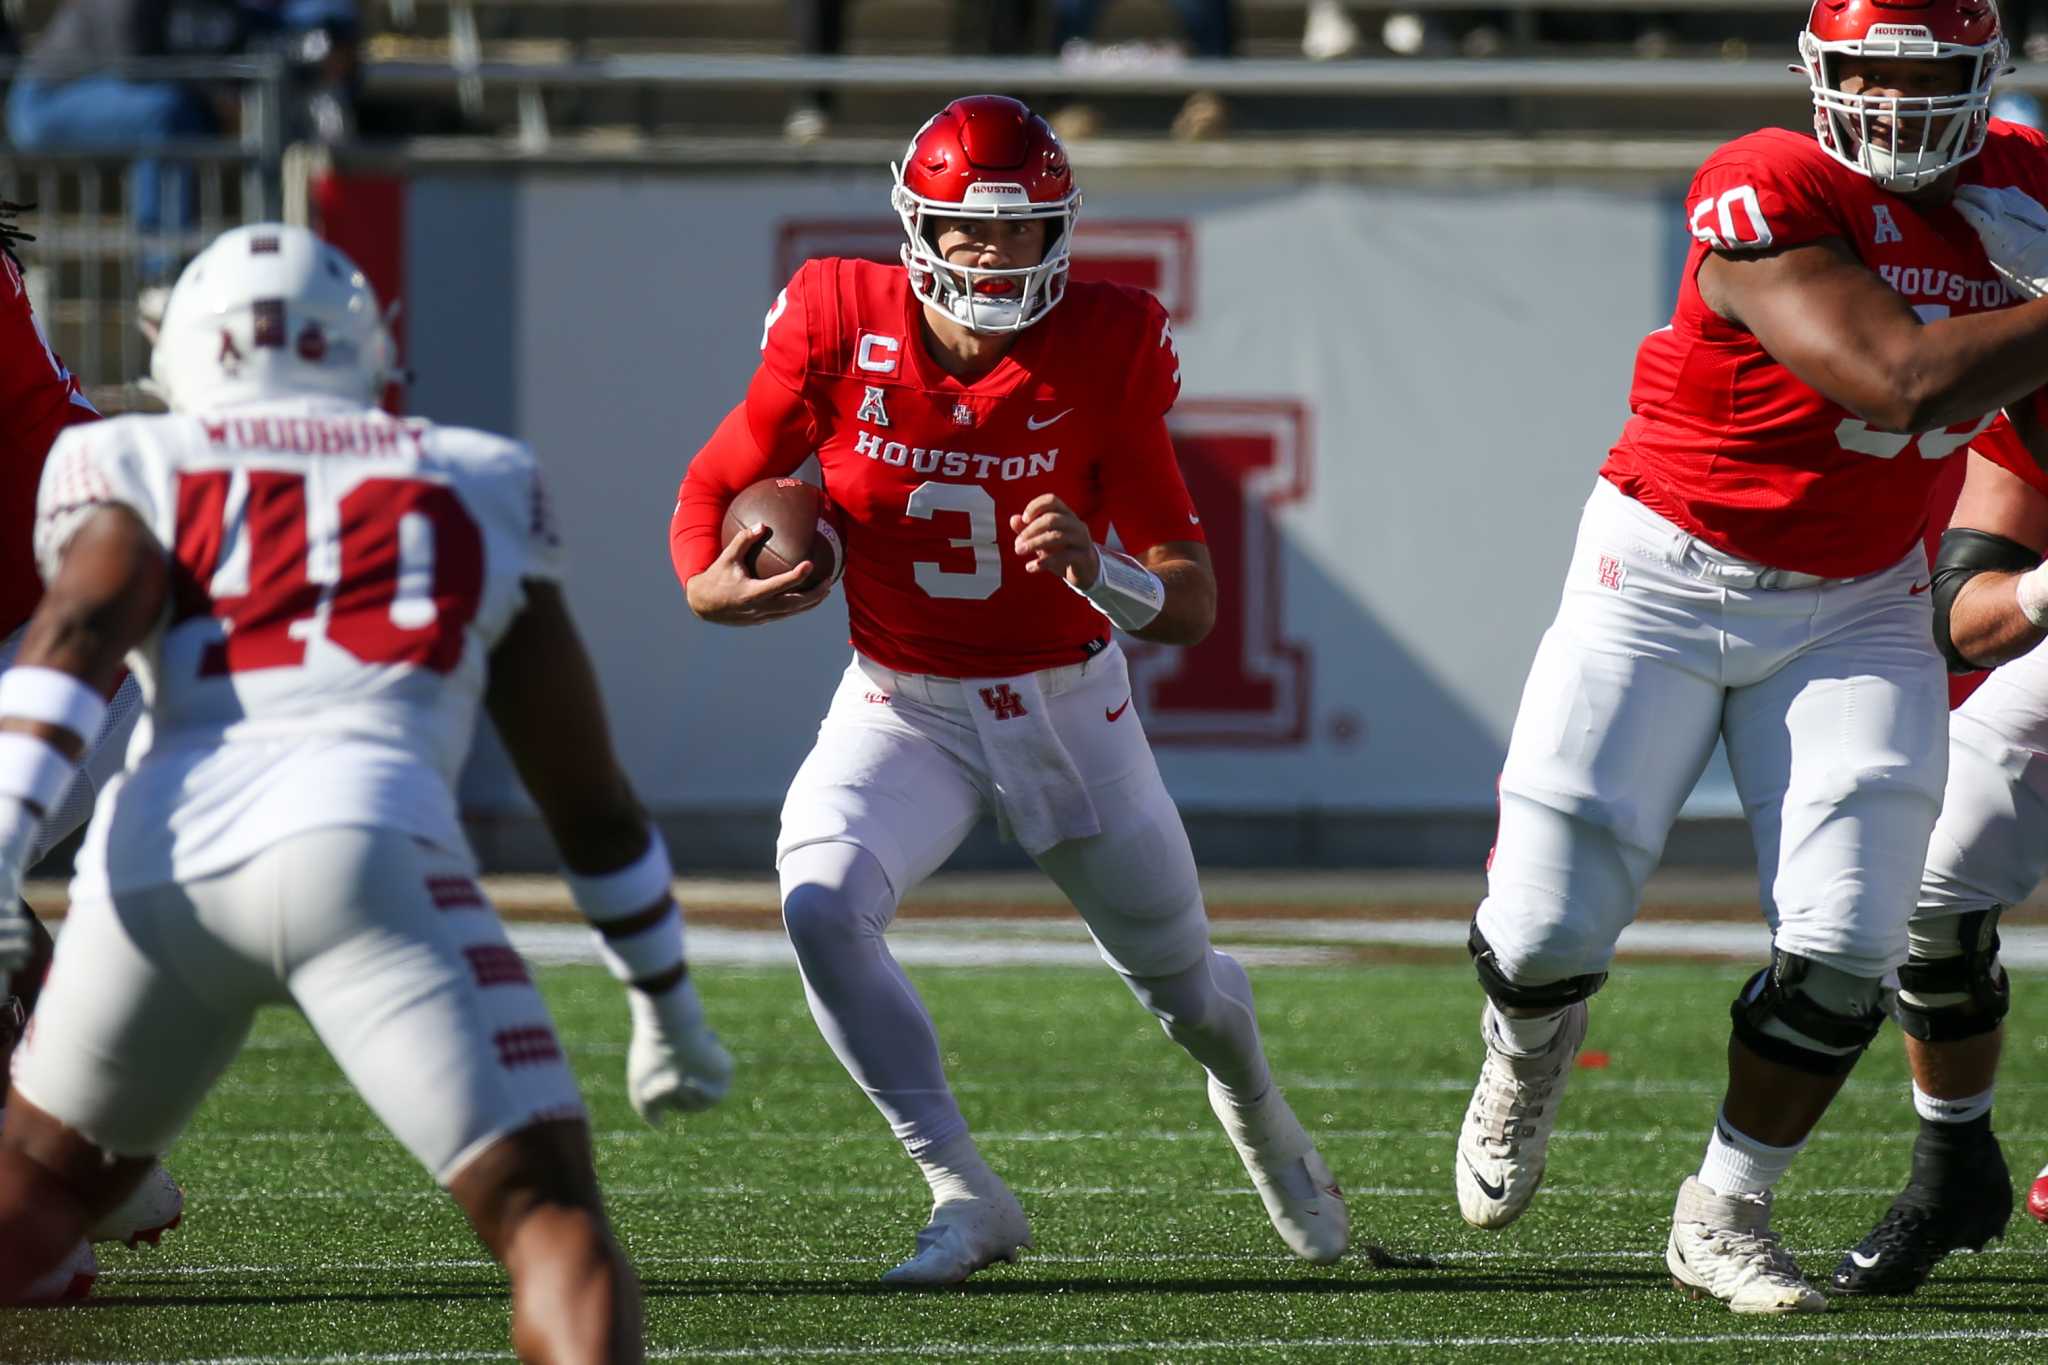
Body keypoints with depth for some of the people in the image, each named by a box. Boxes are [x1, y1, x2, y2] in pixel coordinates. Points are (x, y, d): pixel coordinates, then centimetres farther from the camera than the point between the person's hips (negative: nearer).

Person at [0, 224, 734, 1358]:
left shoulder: (141, 469, 23)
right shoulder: (481, 488, 27)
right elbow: (586, 794, 32)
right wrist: (666, 998, 44)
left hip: (156, 865, 2)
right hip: (358, 846, -2)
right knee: (546, 1215, -5)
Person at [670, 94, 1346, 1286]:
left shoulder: (1106, 354, -18)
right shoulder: (840, 330, -16)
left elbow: (1192, 607, -17)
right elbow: (717, 484, -1)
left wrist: (1099, 569, -40)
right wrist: (714, 582, -24)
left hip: (1068, 706, 0)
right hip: (903, 707, 0)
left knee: (1182, 984, 15)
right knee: (823, 908, -29)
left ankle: (1256, 1106, 54)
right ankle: (967, 1199, -19)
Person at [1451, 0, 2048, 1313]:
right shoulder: (1768, 196, -23)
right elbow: (1902, 379, -32)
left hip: (1858, 607, 4)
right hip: (1669, 577, -4)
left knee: (1846, 942, -11)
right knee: (1546, 932, -4)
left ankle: (1724, 1215, 10)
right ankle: (1530, 1051, 36)